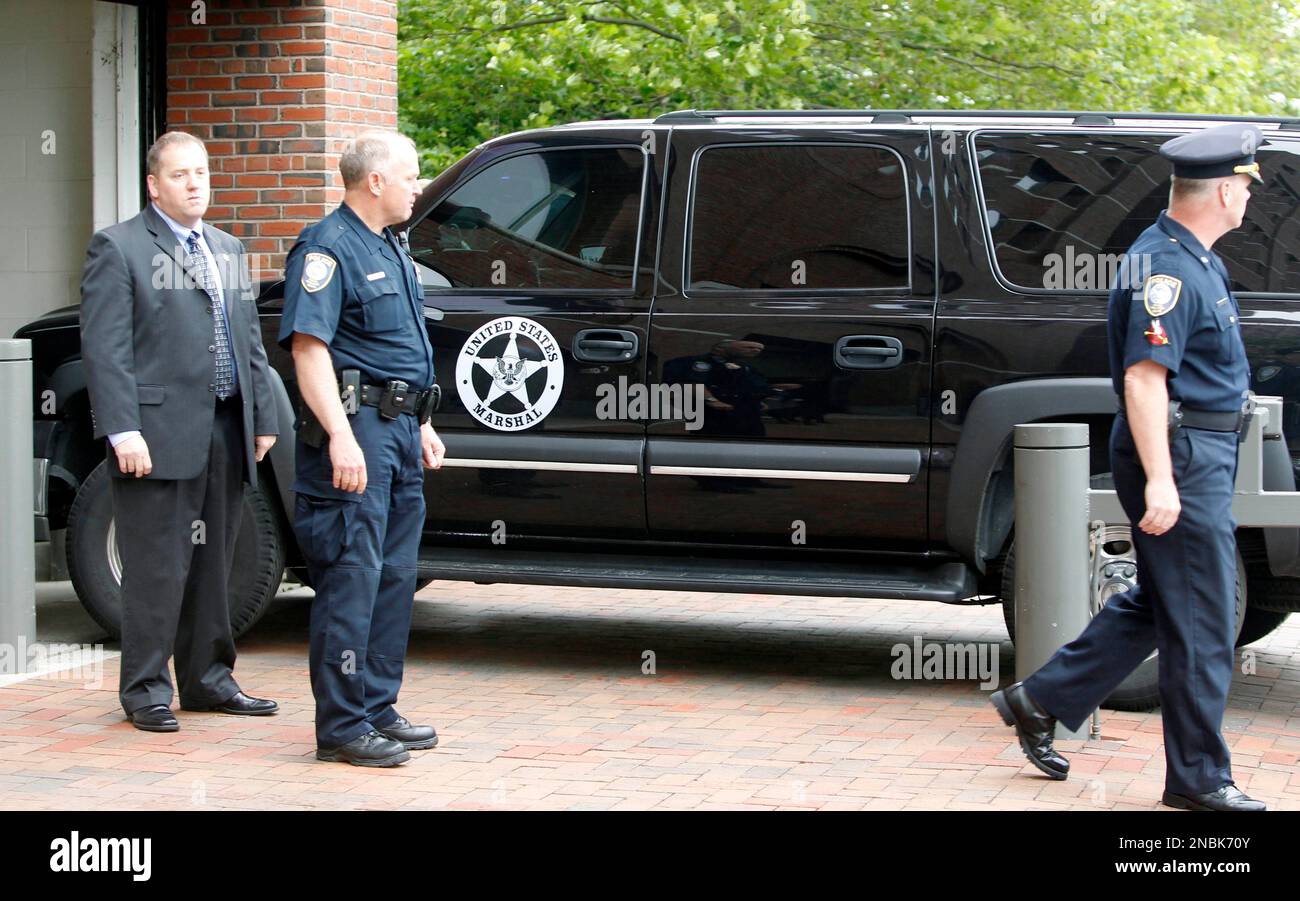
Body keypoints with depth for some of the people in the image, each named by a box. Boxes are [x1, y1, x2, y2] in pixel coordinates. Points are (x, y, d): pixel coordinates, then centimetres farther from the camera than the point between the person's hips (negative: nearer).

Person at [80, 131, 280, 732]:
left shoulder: (228, 250, 20)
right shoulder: (118, 248, -2)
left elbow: (251, 341, 22)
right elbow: (104, 348, -9)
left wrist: (263, 419, 14)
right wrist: (122, 431, -17)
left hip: (226, 434, 7)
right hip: (160, 435, -6)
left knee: (213, 566, 12)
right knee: (158, 570, -4)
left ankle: (208, 679, 20)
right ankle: (146, 690, 3)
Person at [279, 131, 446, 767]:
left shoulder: (388, 249, 20)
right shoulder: (328, 248, -11)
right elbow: (308, 346, -20)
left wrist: (421, 426, 26)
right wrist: (341, 436, -27)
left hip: (399, 428, 10)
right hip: (356, 427, -10)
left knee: (393, 578, 12)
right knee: (352, 578, -9)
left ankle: (377, 709, 19)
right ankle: (341, 727, -7)